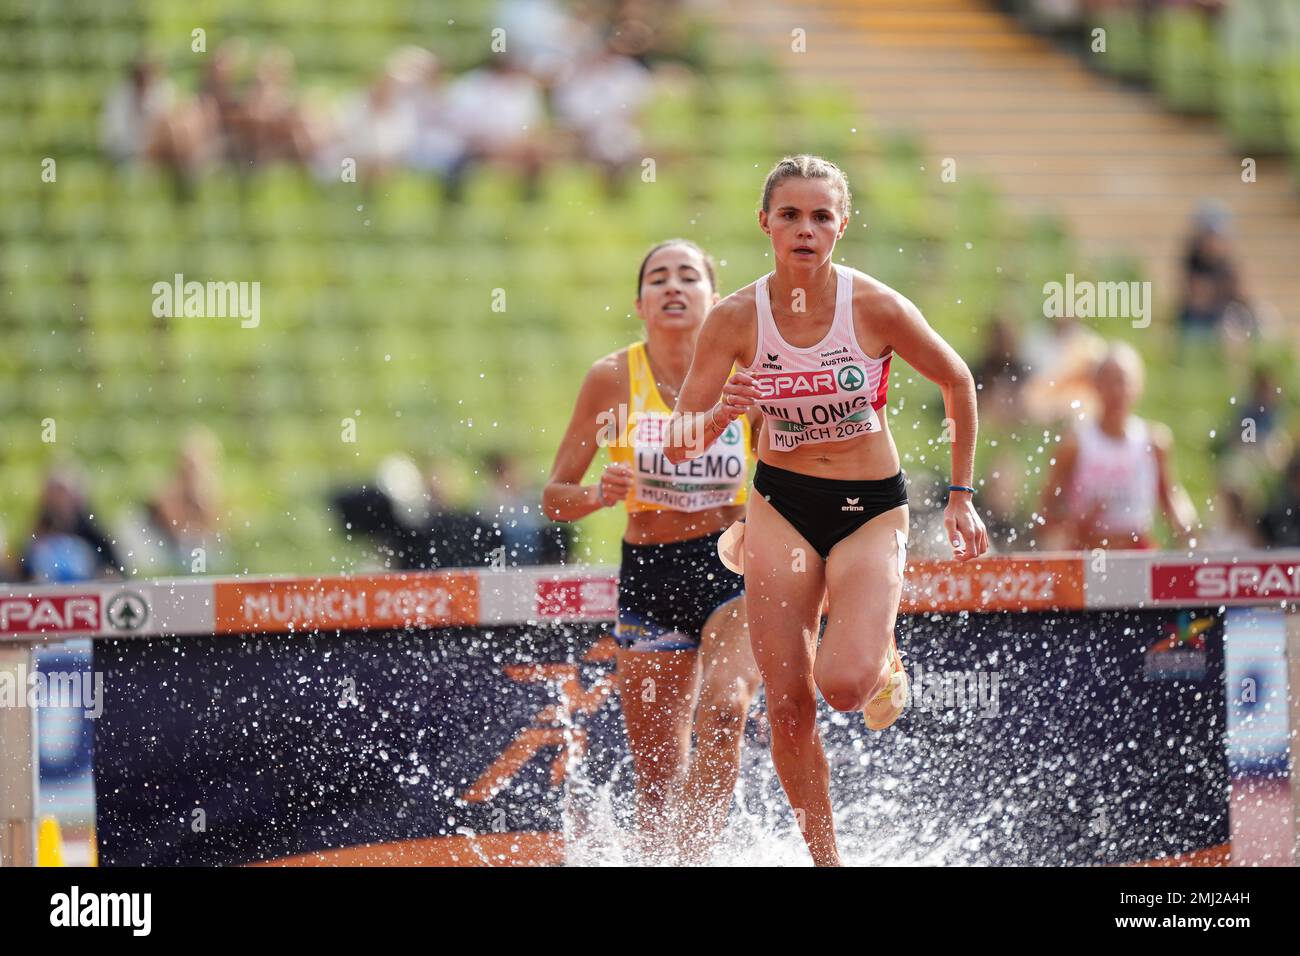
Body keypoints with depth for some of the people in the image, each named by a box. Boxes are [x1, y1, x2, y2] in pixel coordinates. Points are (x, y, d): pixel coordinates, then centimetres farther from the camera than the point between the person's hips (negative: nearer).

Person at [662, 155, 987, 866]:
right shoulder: (736, 318, -10)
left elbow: (958, 382, 2)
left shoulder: (876, 307, -15)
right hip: (781, 506, 2)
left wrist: (961, 497, 6)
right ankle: (824, 857, 14)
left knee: (844, 684, -22)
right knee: (787, 705, -3)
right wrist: (722, 412, -29)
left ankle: (882, 656, 15)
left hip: (870, 510, -2)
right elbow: (680, 446, -7)